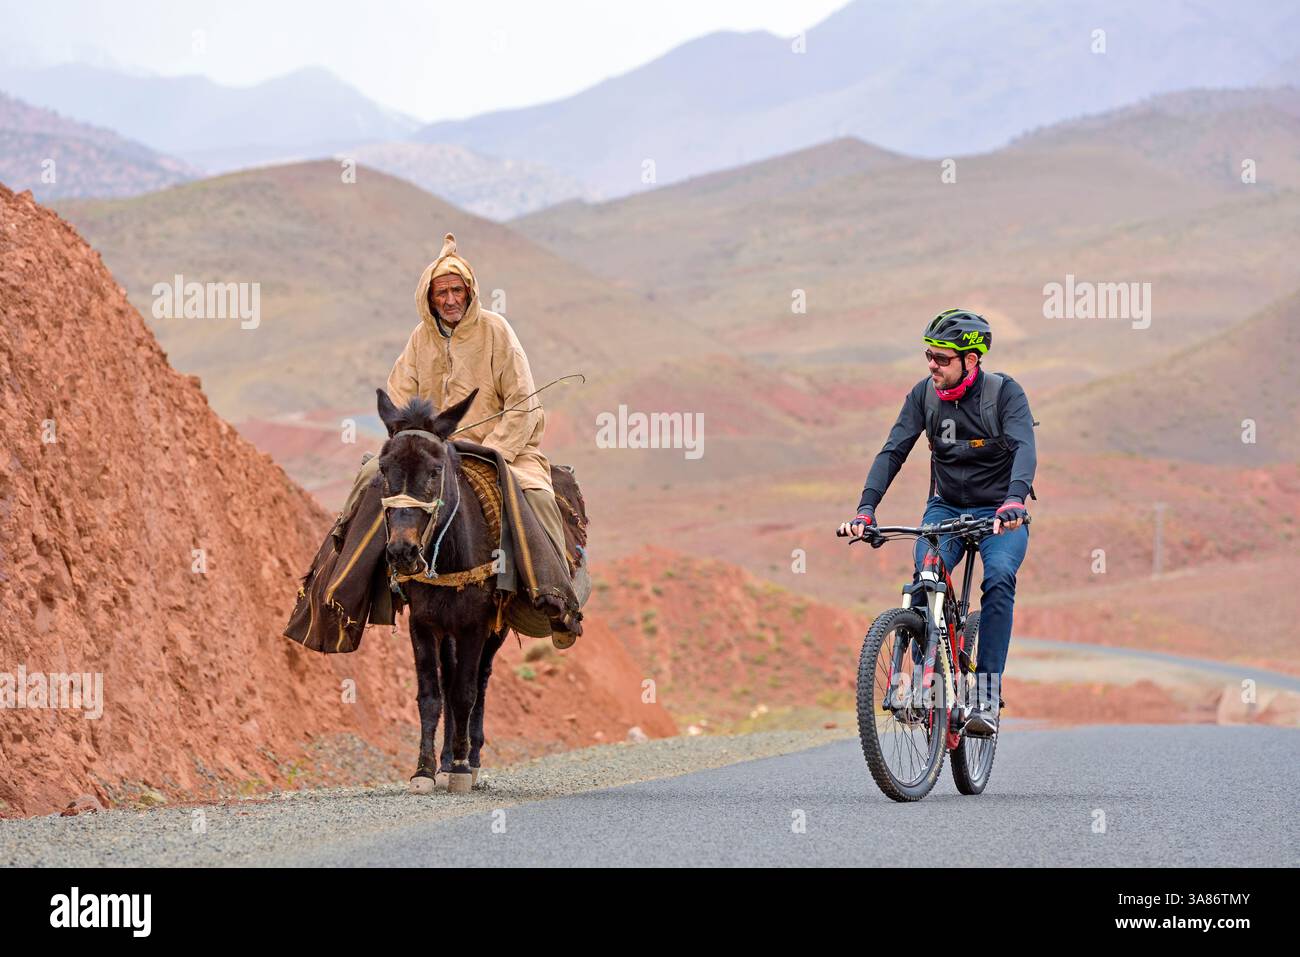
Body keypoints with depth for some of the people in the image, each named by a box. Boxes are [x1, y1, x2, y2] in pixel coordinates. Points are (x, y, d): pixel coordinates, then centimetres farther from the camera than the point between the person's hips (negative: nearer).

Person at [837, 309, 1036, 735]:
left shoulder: (1004, 392, -16)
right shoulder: (924, 394, -6)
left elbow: (1024, 448, -30)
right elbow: (893, 451, -12)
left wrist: (1014, 499, -50)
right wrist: (866, 508, -26)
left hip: (999, 512, -3)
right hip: (946, 507, 3)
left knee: (999, 577, -30)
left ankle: (987, 693, -29)